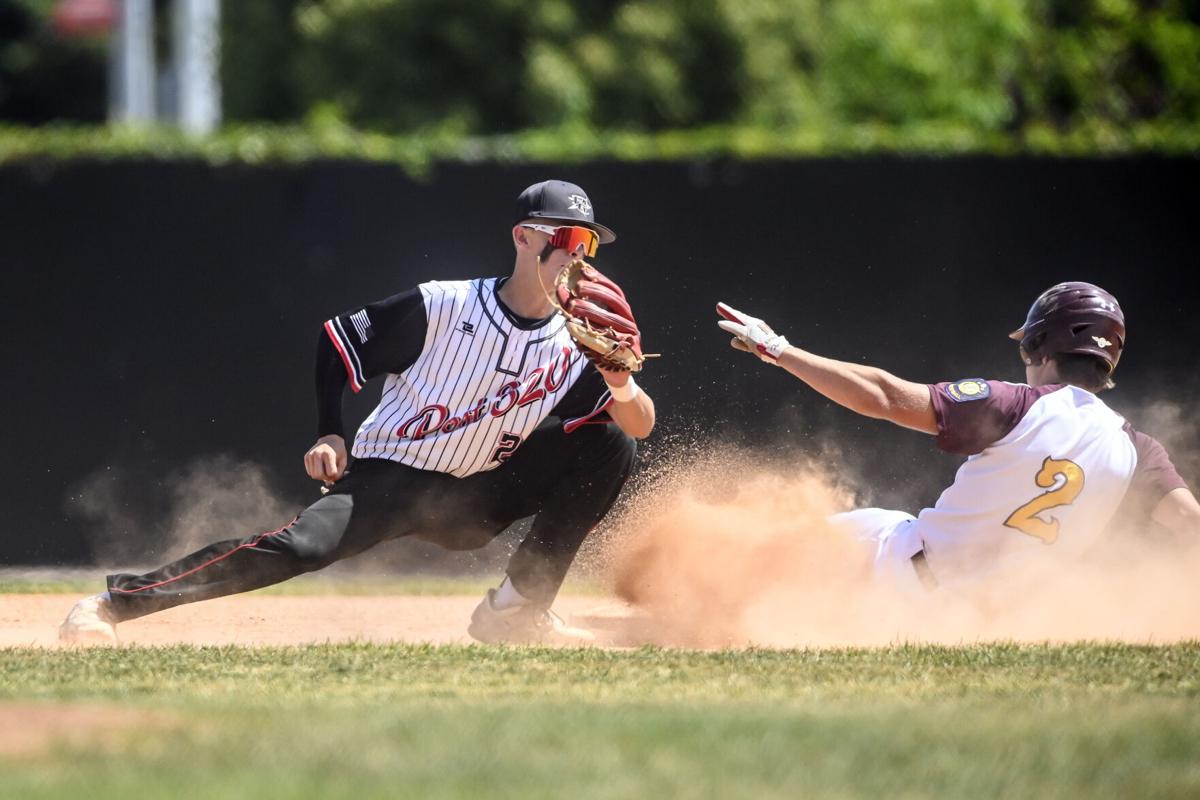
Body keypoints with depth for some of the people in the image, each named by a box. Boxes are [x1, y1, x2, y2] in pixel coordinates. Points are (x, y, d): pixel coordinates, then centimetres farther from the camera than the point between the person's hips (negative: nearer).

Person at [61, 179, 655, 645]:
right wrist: (328, 437, -16)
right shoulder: (443, 307, -13)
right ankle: (111, 602, -32)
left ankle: (516, 608, -4)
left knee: (610, 443, -8)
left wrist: (620, 386, -30)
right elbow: (334, 344, -6)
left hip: (471, 504, 5)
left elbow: (641, 425, -7)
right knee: (304, 545, -32)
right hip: (386, 479, -5)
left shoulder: (573, 347, -2)